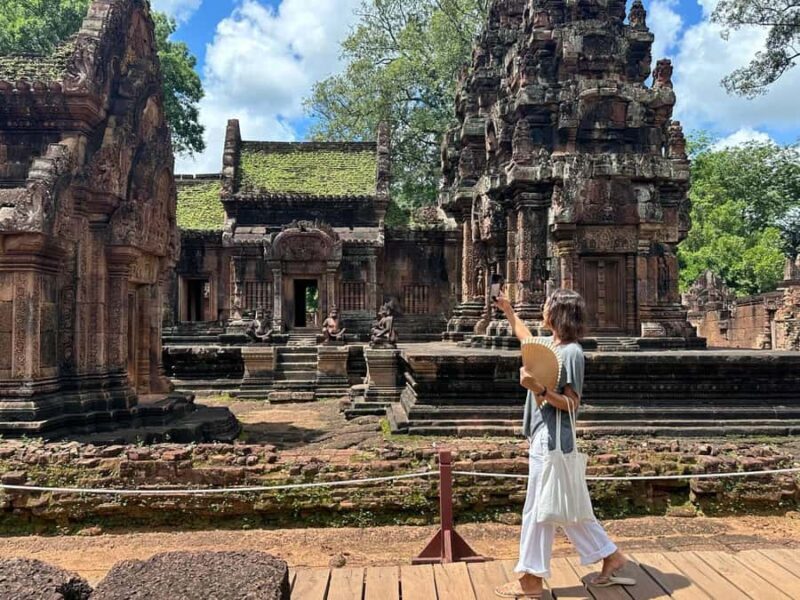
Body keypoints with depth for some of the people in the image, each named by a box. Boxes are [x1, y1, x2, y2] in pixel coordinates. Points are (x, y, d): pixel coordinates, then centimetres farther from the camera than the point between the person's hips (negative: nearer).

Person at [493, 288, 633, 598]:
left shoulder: (571, 353, -16)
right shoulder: (549, 344, 9)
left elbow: (572, 404, -17)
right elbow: (526, 337, 33)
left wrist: (538, 389, -29)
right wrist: (508, 311, 38)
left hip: (552, 441, -9)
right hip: (544, 438, 9)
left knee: (538, 510, 0)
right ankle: (610, 556, 31)